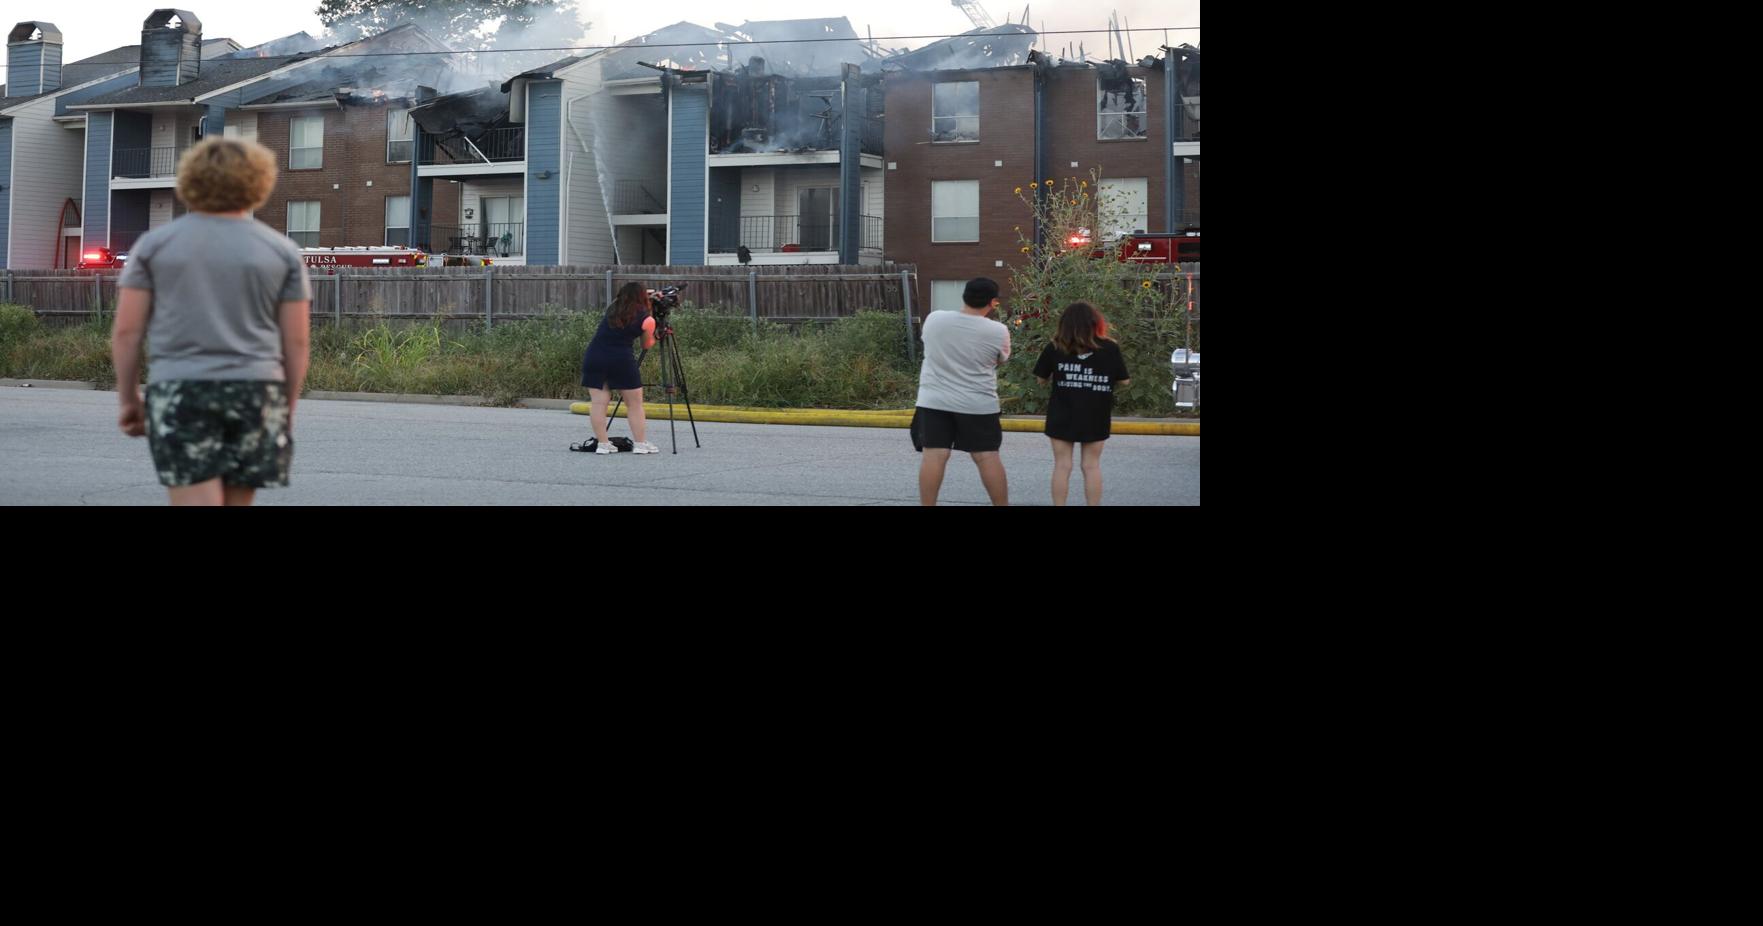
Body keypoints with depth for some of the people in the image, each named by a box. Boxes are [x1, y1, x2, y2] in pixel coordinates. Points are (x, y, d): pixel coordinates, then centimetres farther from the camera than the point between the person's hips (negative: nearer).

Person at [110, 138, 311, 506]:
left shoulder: (154, 244, 5)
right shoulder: (282, 251, 5)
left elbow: (126, 331, 2)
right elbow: (297, 341, 4)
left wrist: (128, 399, 11)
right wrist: (288, 407, 14)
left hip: (179, 393, -1)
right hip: (256, 392, 1)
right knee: (236, 502, 12)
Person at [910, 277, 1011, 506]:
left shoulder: (933, 319, -3)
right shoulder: (998, 331, -9)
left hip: (934, 401, 1)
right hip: (978, 405, -1)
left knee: (934, 455, 0)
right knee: (987, 457, 5)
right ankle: (1002, 505, 12)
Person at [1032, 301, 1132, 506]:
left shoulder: (1055, 348, -6)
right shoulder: (1110, 348, -6)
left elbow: (1041, 379, 1)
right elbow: (1124, 382, -1)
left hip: (1062, 417, 0)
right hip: (1095, 418, 0)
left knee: (1062, 466, 6)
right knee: (1092, 466, 8)